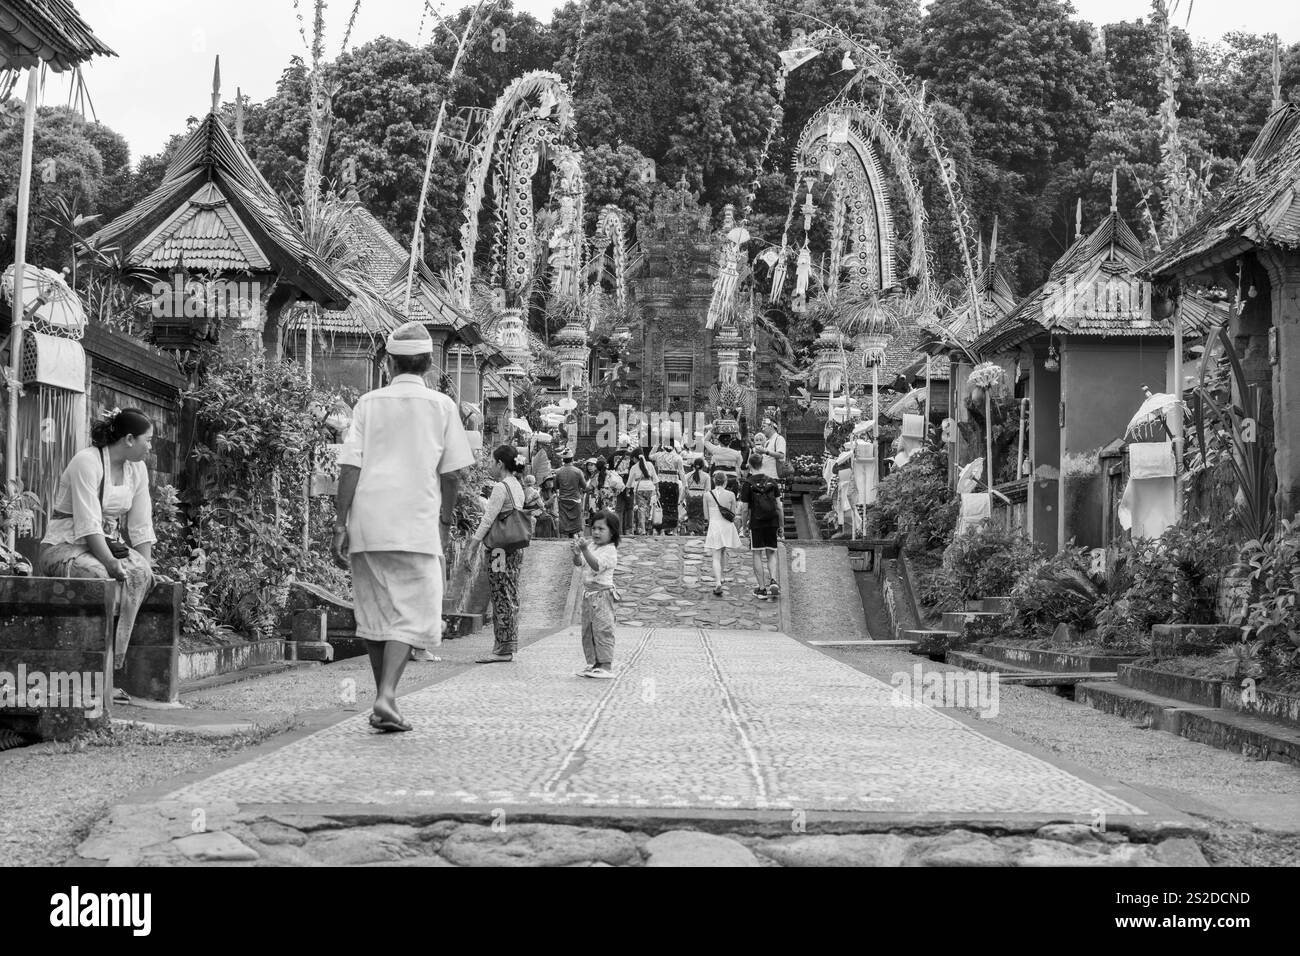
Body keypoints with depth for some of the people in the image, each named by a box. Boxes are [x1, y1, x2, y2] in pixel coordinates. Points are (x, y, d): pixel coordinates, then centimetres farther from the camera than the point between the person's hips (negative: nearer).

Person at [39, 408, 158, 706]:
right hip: (65, 546, -7)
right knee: (97, 574, -38)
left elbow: (141, 527, 7)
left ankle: (112, 667, -26)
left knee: (139, 574, -25)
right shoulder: (86, 462, -15)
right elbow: (88, 525, -23)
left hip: (108, 546, 7)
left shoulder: (137, 469, 9)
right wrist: (112, 563, -29)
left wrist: (146, 566, -7)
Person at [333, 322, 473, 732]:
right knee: (413, 614, -1)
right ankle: (386, 697, -18)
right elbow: (452, 473, 4)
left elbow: (350, 466, 0)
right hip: (417, 526, -2)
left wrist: (340, 524, 1)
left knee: (375, 613, 13)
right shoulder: (442, 406, 5)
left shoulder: (369, 402, 7)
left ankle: (383, 699, 19)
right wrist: (445, 519, 19)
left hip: (368, 522, 2)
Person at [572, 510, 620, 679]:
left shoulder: (610, 551, -11)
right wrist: (576, 553, -12)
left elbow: (596, 565, -25)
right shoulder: (592, 545, 12)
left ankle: (606, 666, -9)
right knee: (587, 630, 11)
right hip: (588, 593, 8)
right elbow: (578, 563, 9)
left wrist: (585, 550, -35)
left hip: (602, 593, -8)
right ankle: (592, 663, 18)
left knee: (602, 629, -10)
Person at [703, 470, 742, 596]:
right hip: (727, 526, 1)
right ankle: (718, 578, 35)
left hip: (714, 526, -1)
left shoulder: (707, 495, -3)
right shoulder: (730, 495, -4)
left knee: (716, 557, -3)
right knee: (723, 552, 22)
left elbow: (706, 516, 4)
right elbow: (733, 516, 2)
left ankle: (718, 583, -19)